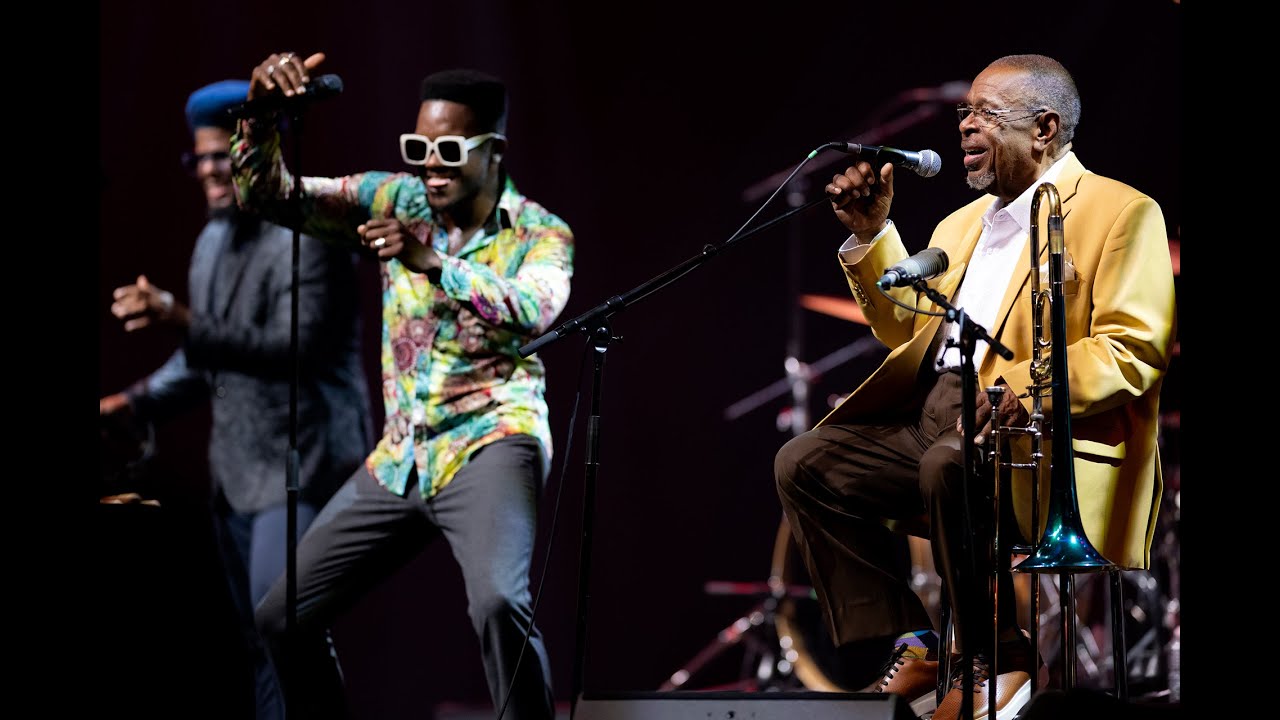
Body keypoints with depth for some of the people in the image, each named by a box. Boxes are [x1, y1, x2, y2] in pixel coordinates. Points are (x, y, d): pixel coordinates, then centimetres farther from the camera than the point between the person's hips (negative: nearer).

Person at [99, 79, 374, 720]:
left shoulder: (312, 235, -14)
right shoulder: (212, 241, 13)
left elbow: (296, 348, -25)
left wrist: (182, 322, -33)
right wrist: (138, 402, 4)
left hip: (303, 466, -9)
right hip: (237, 470, 9)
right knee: (265, 645, 12)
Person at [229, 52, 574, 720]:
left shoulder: (540, 234, -6)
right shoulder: (396, 200, 5)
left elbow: (530, 313, -27)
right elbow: (266, 195, -2)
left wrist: (432, 263, -39)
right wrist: (262, 113, -21)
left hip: (488, 442, -6)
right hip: (400, 459, 6)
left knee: (496, 601, -34)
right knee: (280, 619, 8)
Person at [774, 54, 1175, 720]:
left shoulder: (1120, 213, -1)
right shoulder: (963, 225, 26)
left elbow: (1132, 352, -13)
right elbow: (910, 328, 29)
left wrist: (1022, 387, -27)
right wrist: (870, 234, 17)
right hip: (931, 418, 8)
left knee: (948, 465, -37)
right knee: (803, 464, -9)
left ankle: (998, 659, -20)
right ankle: (908, 647, -8)